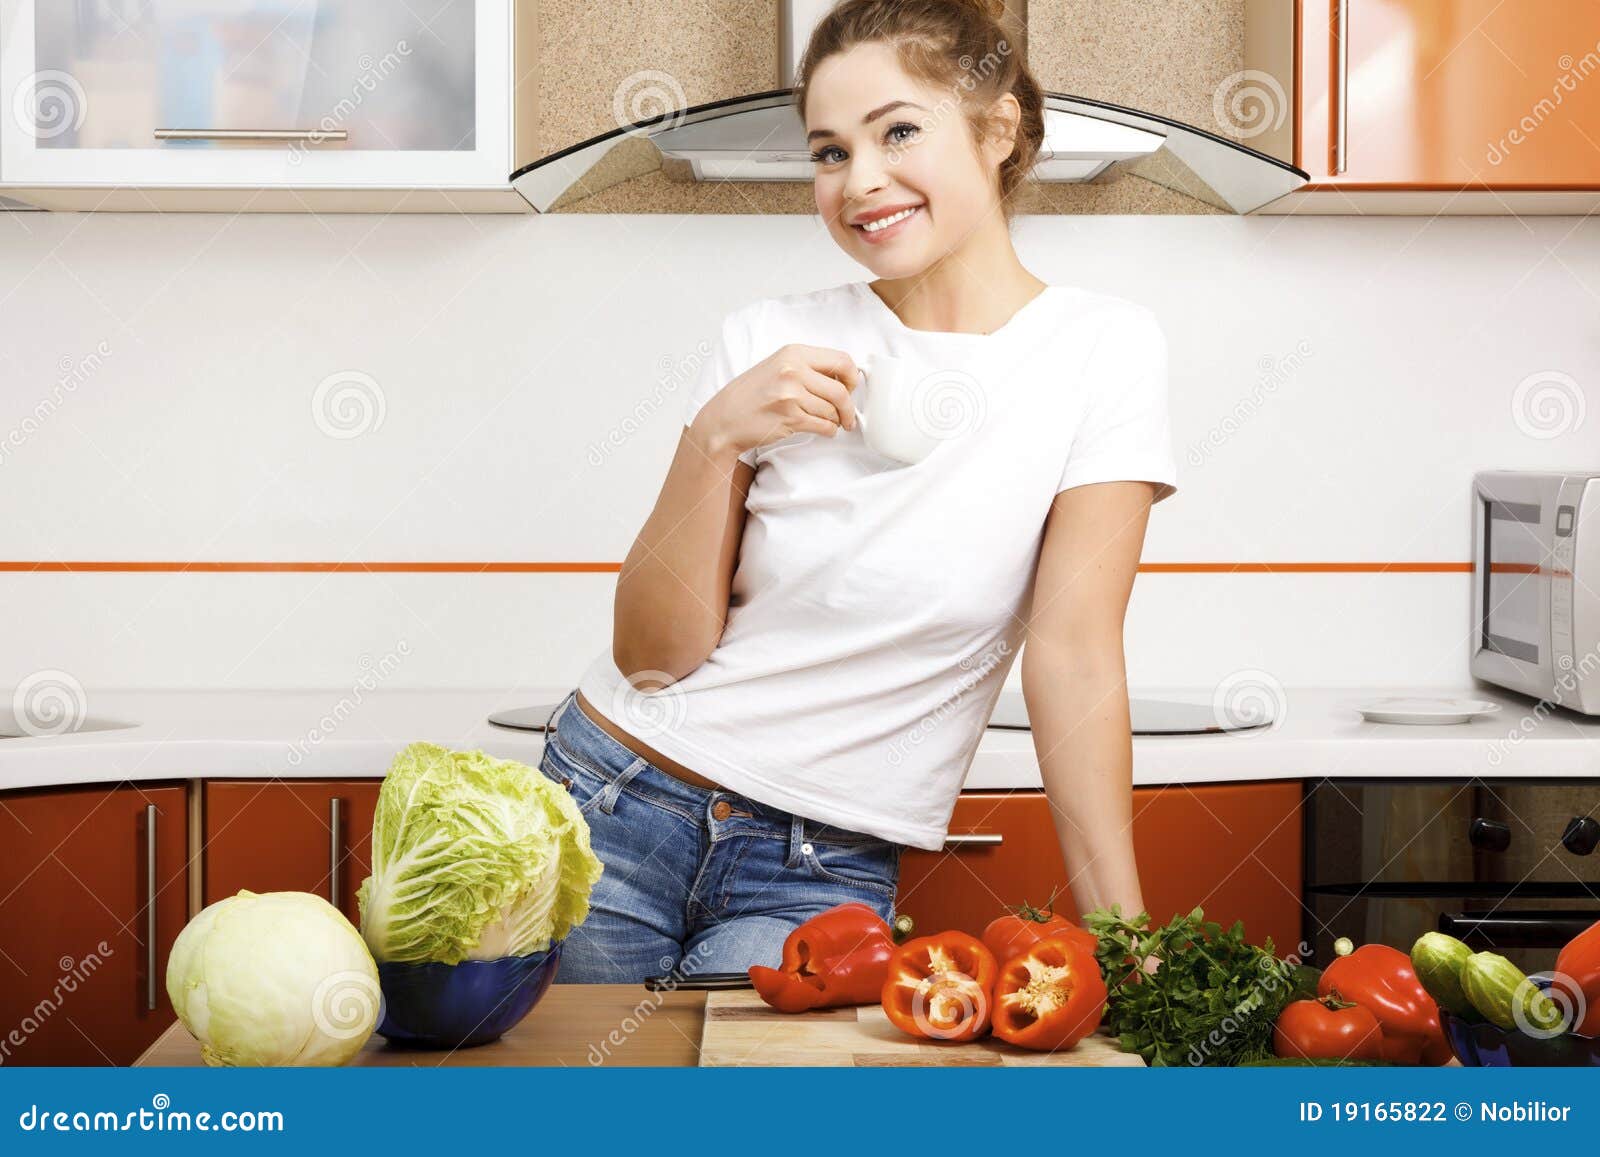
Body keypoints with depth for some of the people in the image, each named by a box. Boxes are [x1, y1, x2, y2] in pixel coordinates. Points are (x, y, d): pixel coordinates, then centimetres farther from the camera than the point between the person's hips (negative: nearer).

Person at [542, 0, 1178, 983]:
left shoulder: (1102, 349, -6)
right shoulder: (772, 342, -2)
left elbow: (1075, 654, -9)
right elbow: (651, 653, -3)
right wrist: (718, 437, -17)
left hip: (826, 874, -1)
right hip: (618, 808, 2)